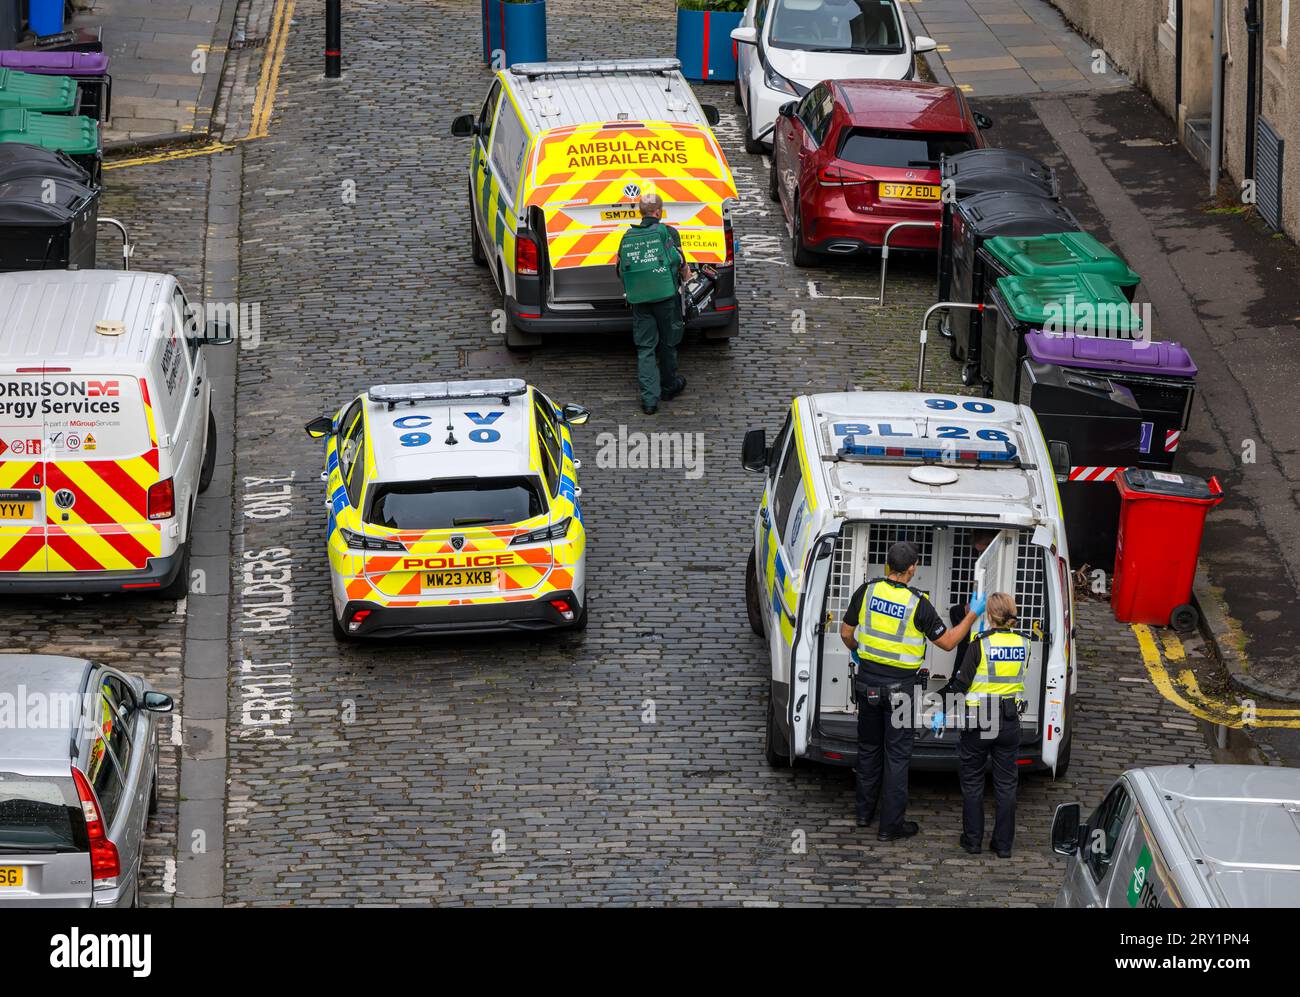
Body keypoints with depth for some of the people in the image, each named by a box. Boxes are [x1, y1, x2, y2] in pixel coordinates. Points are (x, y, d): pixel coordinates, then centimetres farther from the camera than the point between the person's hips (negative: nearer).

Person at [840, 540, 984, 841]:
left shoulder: (867, 590, -6)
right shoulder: (918, 603, -17)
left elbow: (846, 632, 5)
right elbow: (947, 642, -7)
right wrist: (973, 614, 3)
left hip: (867, 678, 4)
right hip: (899, 686, -4)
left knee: (869, 747, 20)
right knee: (897, 754, 4)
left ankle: (865, 811, 31)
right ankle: (890, 825, 6)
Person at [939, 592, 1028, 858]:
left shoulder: (981, 644, -16)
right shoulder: (1023, 645, -3)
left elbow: (961, 682, -14)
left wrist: (940, 696, 0)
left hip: (979, 722, -4)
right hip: (1010, 724, 4)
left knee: (972, 781, 11)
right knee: (1006, 783, 12)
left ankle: (972, 839, 15)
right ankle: (1003, 843, 15)